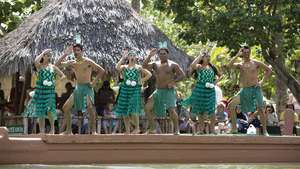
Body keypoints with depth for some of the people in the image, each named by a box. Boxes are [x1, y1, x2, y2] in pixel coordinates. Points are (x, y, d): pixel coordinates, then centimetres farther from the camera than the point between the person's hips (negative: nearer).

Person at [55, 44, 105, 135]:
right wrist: (65, 54, -3)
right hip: (77, 88, 6)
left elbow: (102, 71, -8)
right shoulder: (72, 63, 8)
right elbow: (57, 64, 5)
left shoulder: (88, 62, -7)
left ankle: (93, 130, -15)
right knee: (65, 107, 2)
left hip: (87, 87, -6)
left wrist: (94, 82, -11)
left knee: (90, 108, -24)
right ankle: (68, 130, 11)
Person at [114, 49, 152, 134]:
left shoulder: (138, 67, 5)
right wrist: (123, 58, -9)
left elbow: (149, 74, 4)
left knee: (134, 110, -16)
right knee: (124, 111, 3)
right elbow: (117, 67, -16)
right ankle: (127, 130, 12)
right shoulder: (124, 67, 7)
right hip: (125, 89, 3)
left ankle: (137, 128, 0)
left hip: (135, 90, -3)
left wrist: (142, 81, -3)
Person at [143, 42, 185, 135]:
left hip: (169, 91, -5)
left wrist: (173, 81, -13)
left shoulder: (173, 65, -2)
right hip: (158, 91, 5)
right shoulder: (155, 64, 11)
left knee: (172, 110, -18)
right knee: (147, 108, -6)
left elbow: (182, 75, -2)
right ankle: (152, 129, 4)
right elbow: (145, 66, -2)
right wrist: (150, 56, -10)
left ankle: (176, 130, -2)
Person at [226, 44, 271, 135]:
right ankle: (234, 128, -2)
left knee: (260, 109, -13)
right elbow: (229, 66, -10)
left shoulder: (255, 63, 4)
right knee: (231, 105, -8)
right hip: (244, 90, 3)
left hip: (255, 89, -3)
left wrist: (262, 81, 0)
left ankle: (265, 131, -4)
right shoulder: (239, 65, 9)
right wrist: (237, 55, -6)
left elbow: (268, 70, 9)